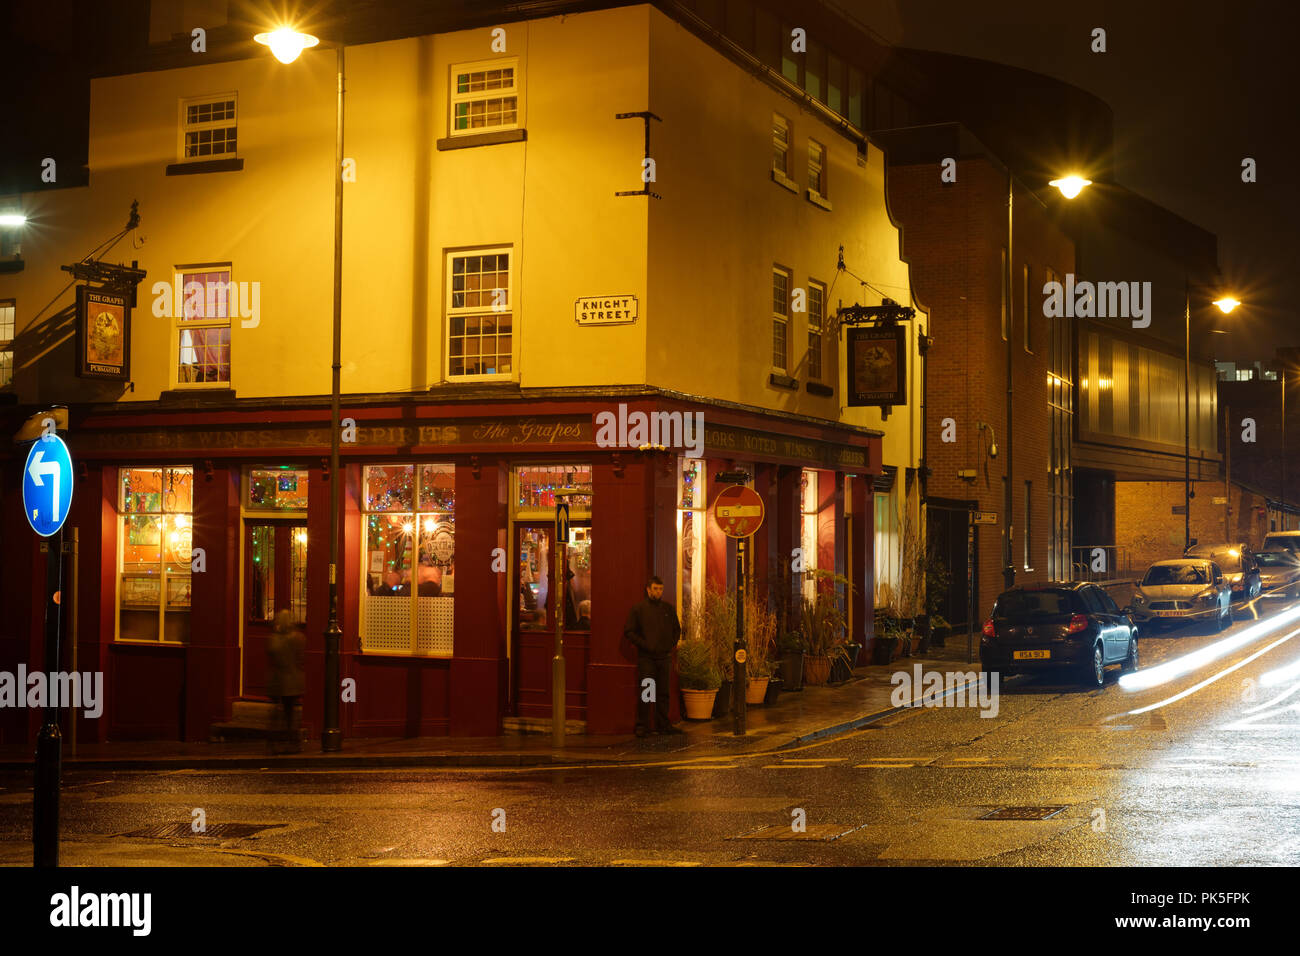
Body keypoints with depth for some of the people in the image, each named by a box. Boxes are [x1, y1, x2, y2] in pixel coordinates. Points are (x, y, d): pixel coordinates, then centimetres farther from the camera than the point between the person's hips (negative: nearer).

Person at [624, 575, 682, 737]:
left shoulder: (669, 609, 11)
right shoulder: (638, 608, 0)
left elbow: (677, 629, 21)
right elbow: (629, 631, -3)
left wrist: (672, 644, 5)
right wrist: (645, 645, -11)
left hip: (665, 656, 4)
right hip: (646, 657, -4)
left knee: (663, 693, 7)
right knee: (644, 693, -4)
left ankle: (663, 725, 13)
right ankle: (642, 726, 2)